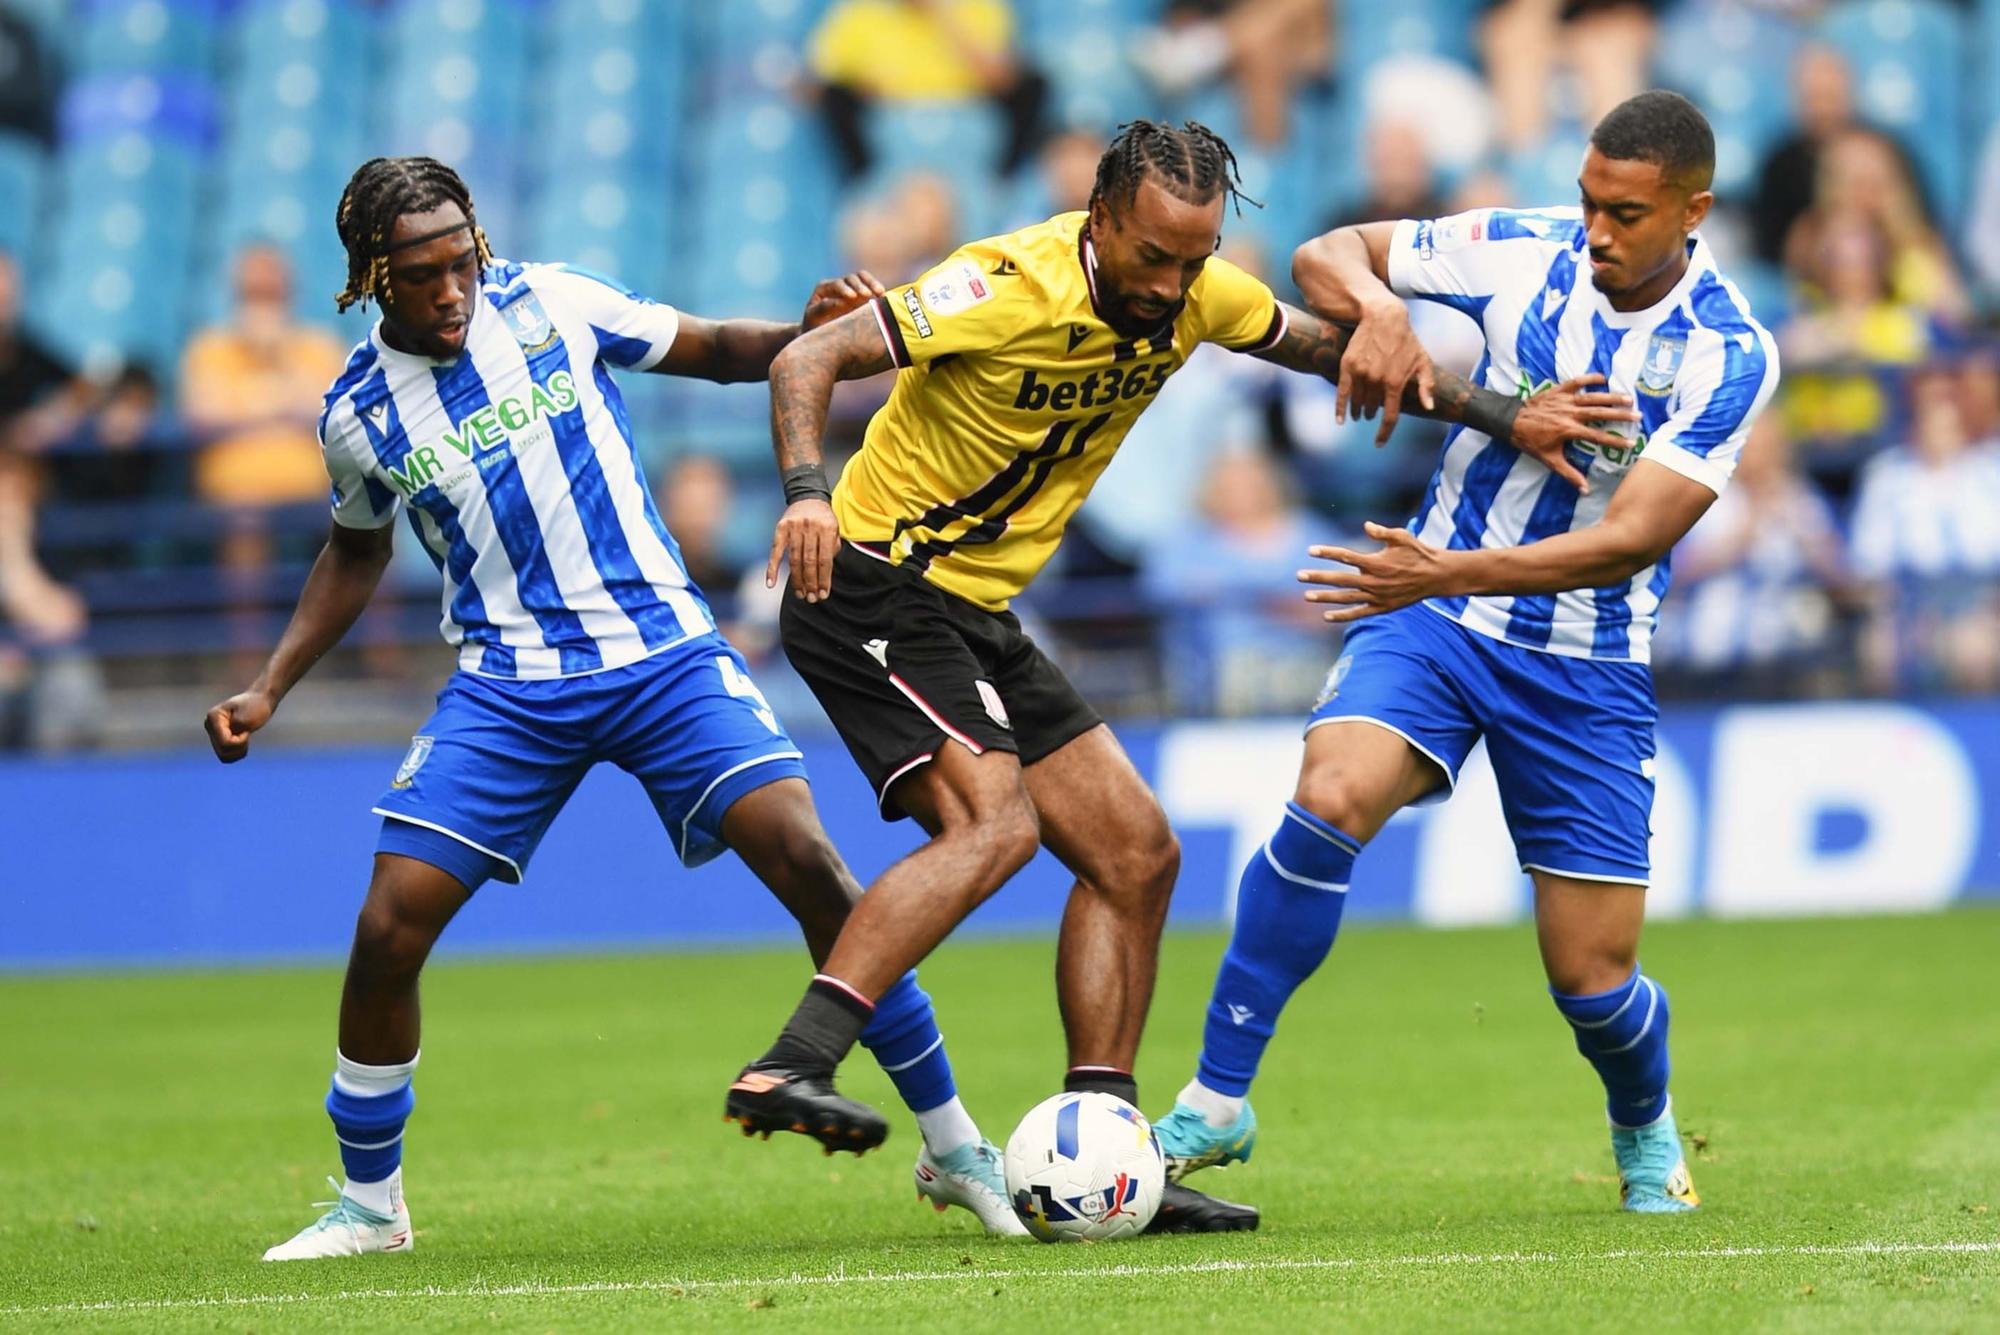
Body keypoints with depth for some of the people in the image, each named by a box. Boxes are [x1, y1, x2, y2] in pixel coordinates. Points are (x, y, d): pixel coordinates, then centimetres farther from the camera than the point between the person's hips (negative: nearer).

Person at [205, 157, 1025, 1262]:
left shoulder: (554, 304, -4)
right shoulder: (359, 413, 1)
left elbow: (712, 350, 9)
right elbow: (357, 552, 20)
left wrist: (807, 332, -12)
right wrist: (269, 691, 12)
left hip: (662, 652, -1)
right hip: (506, 688, 1)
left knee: (805, 859, -17)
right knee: (389, 929, -10)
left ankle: (952, 1148, -5)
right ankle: (368, 1204, 12)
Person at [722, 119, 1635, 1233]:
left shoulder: (1198, 296, -1)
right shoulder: (1011, 287, -22)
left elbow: (1333, 347, 17)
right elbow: (809, 361, -24)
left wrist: (1507, 418, 13)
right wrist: (808, 493, -42)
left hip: (979, 620, 8)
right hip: (871, 589, -8)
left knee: (1136, 855, 4)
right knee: (994, 821, -28)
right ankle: (793, 1067, -34)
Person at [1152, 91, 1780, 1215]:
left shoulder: (1729, 353, -15)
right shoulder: (1524, 253, -7)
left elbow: (1629, 538, -22)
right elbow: (1324, 255, 1)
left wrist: (1450, 571, -33)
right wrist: (1377, 308, -23)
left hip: (1589, 667, -1)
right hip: (1436, 616, 1)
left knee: (1593, 978, -2)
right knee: (1330, 799, -28)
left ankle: (1647, 1133, 34)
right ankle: (1216, 1104, -19)